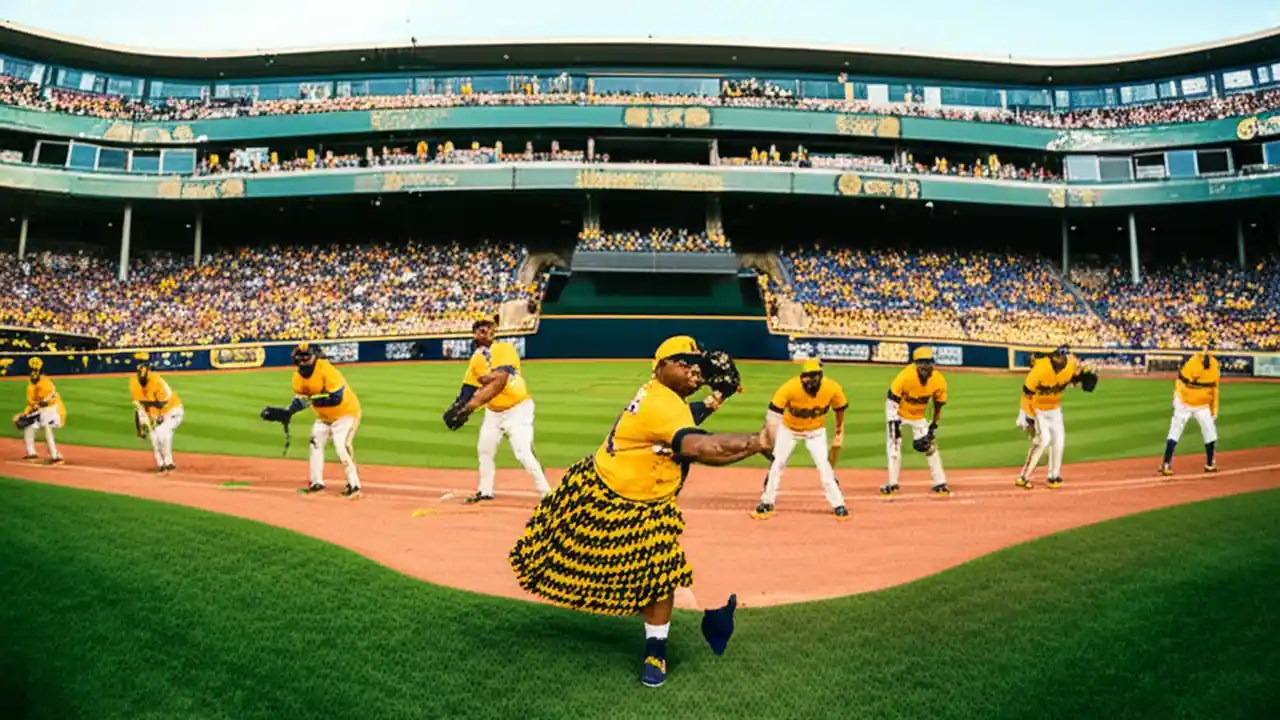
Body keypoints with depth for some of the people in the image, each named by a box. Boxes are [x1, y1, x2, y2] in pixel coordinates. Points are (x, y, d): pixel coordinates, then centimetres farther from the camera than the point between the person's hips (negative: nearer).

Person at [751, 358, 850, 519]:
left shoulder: (832, 388, -26)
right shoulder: (790, 387, -34)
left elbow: (840, 409, -6)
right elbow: (773, 413, -30)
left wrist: (839, 434, 2)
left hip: (816, 430, 0)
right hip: (789, 428, 0)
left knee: (824, 465, -10)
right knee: (777, 463, 0)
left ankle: (838, 505, 3)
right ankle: (766, 504, 13)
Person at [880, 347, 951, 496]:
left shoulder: (939, 381, -20)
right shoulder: (906, 376, -32)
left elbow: (938, 405, -3)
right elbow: (891, 399, -23)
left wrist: (933, 426, 1)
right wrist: (893, 422, -24)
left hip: (918, 417, 3)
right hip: (898, 413, -3)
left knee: (930, 445, 2)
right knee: (894, 445, -8)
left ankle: (940, 483, 14)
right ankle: (893, 484, 4)